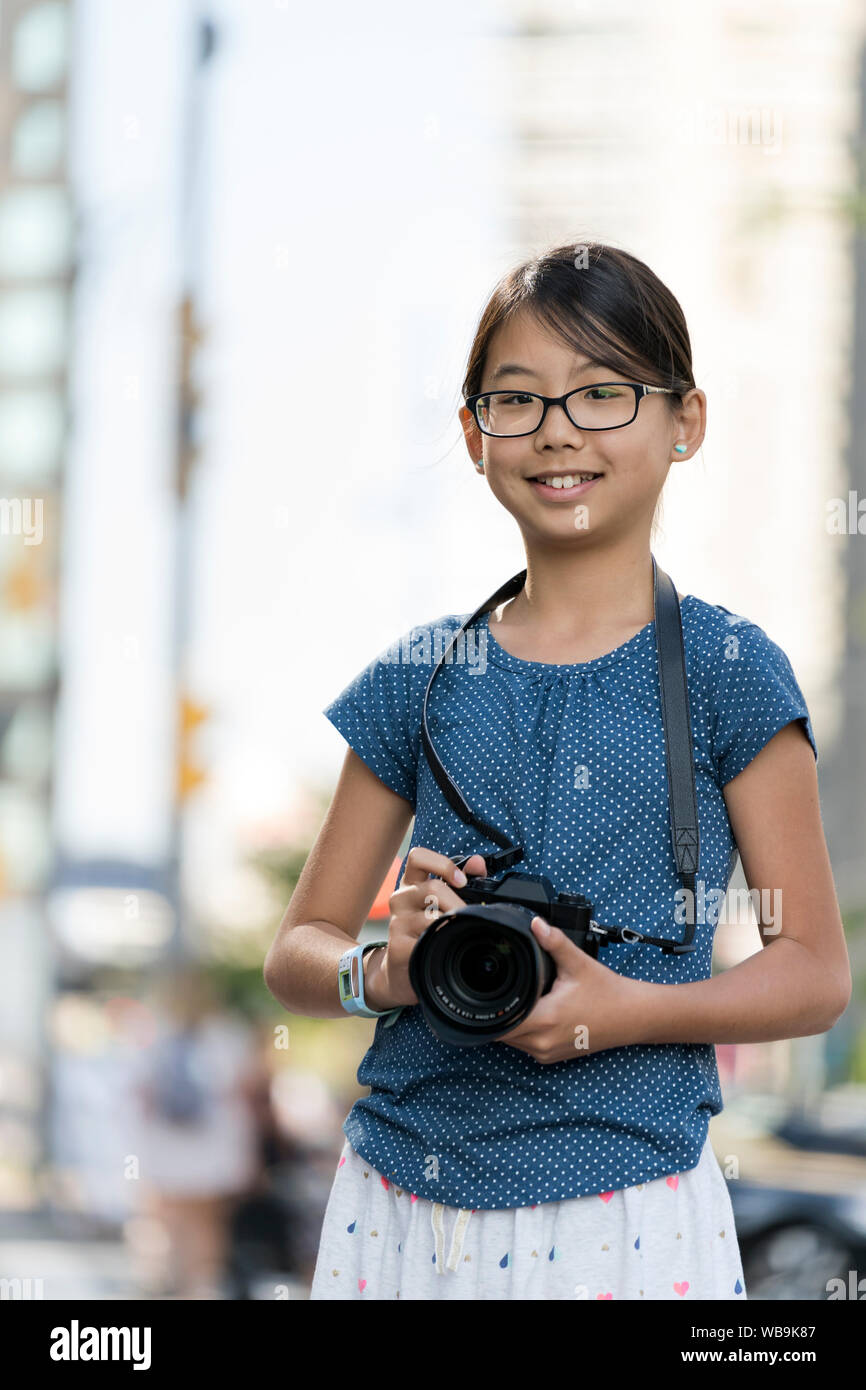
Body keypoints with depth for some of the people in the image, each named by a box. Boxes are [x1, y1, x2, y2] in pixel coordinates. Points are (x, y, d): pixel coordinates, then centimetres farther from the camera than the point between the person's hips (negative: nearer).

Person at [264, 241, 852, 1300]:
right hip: (401, 1204, 3)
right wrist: (386, 969, -12)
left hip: (628, 1210, -3)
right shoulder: (420, 677, 6)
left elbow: (813, 973, -2)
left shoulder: (725, 670, -2)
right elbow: (297, 952, 10)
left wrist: (627, 1009, -18)